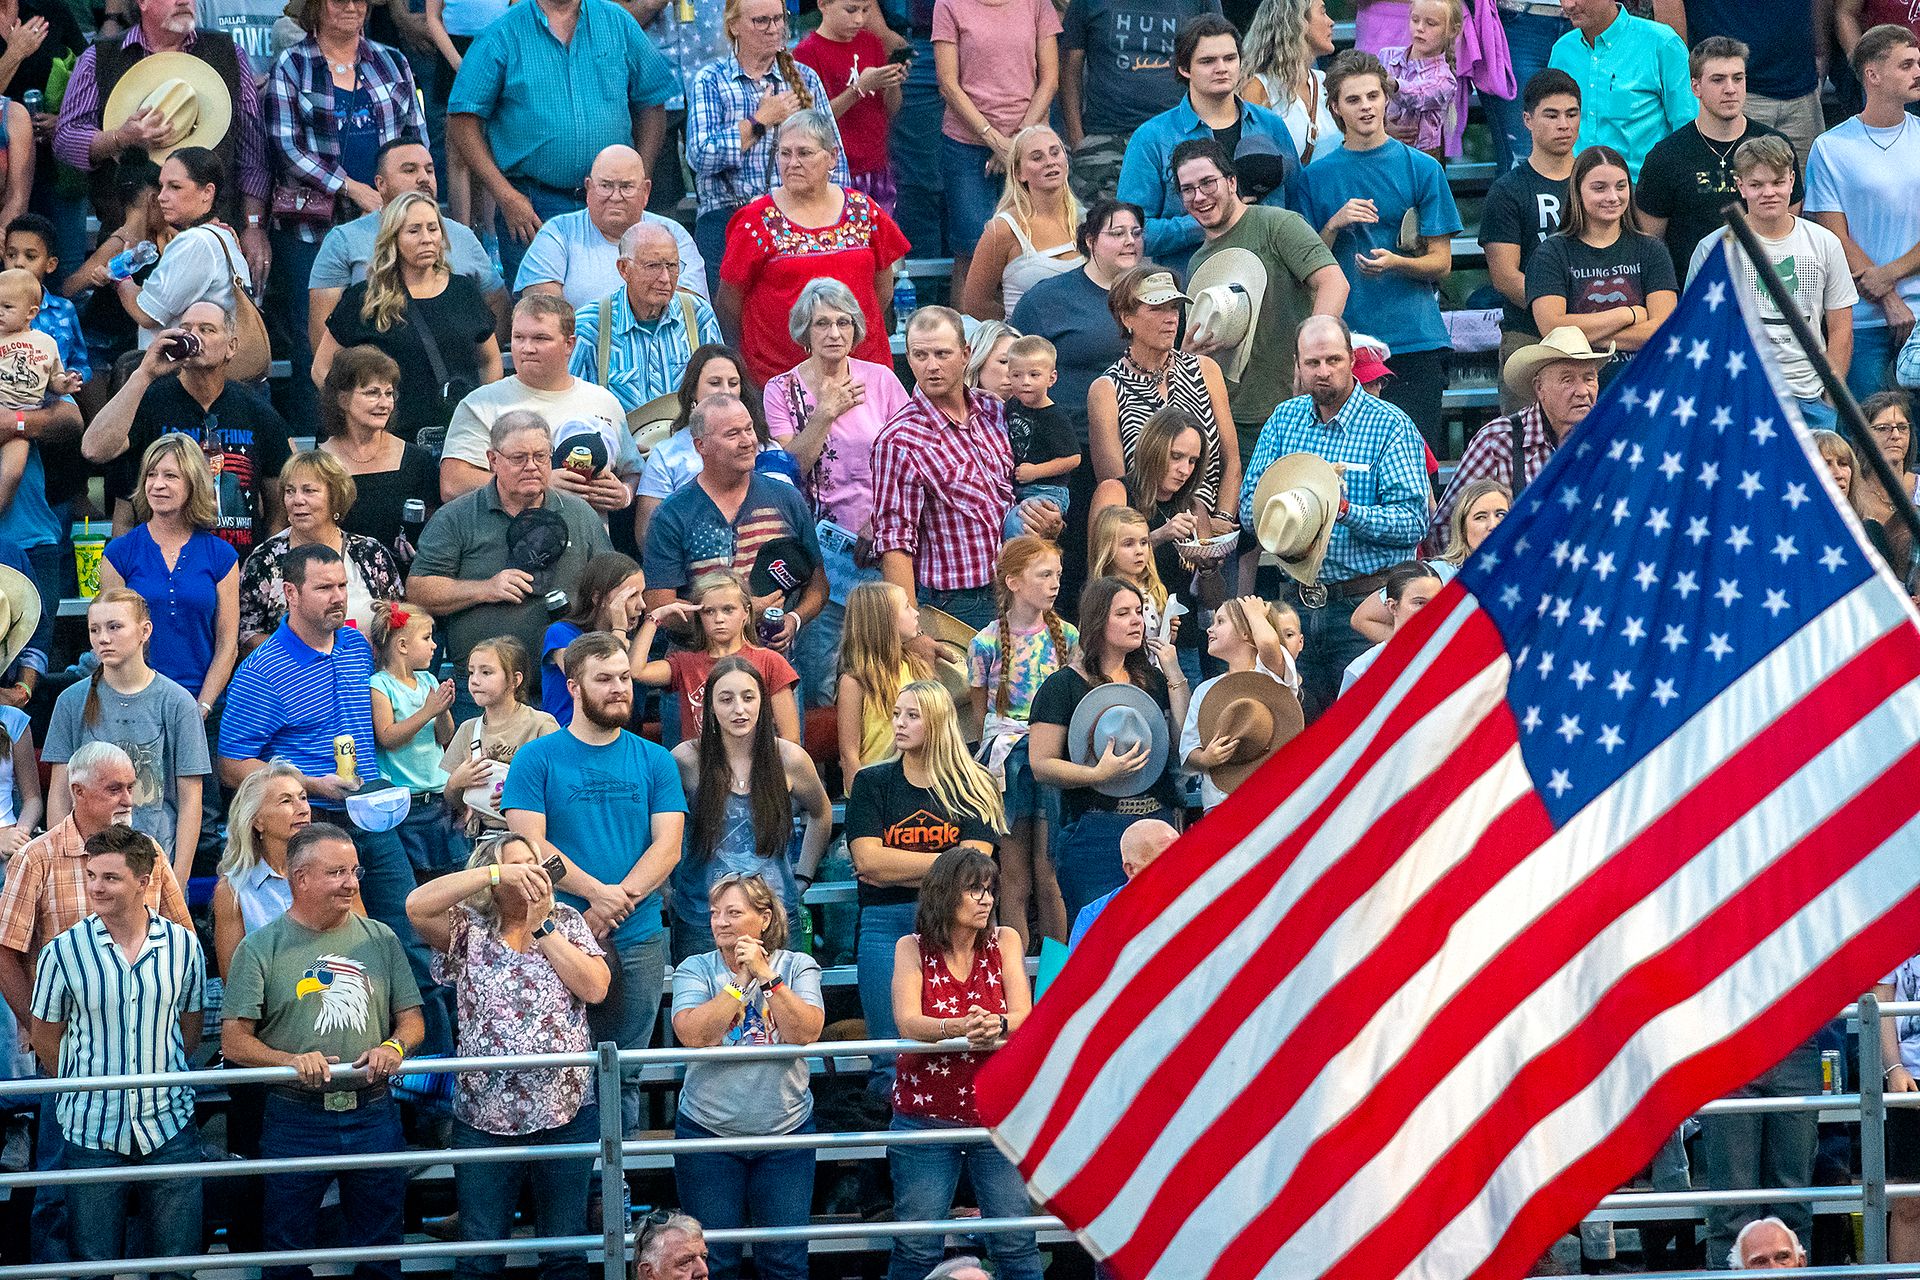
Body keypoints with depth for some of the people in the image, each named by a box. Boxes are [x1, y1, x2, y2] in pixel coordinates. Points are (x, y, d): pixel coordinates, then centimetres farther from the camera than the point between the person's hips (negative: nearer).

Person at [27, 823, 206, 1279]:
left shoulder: (183, 946, -1)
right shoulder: (63, 952, -8)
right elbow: (46, 1035, 4)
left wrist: (165, 1079, 10)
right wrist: (84, 1085, 5)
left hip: (170, 1129, 1)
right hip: (92, 1134, -1)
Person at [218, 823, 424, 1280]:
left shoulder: (379, 939, 9)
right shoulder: (261, 947, -1)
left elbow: (412, 1019, 12)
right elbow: (235, 1041, -5)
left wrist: (394, 1046, -11)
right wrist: (293, 1061, -22)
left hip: (373, 1117, 2)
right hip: (295, 1118, -2)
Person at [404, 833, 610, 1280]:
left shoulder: (565, 921, 7)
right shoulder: (469, 929, 1)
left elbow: (594, 988, -7)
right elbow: (417, 906, -19)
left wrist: (540, 927, -8)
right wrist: (497, 872, -19)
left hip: (566, 1113, 1)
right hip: (485, 1119, -1)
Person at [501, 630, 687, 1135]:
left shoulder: (654, 762, 9)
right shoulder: (537, 759, 2)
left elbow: (667, 847, 1)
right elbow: (530, 843, -8)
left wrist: (616, 904, -13)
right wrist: (596, 892, -19)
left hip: (638, 941, 2)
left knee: (624, 1074, 6)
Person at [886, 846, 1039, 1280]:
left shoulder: (1004, 942, 3)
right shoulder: (913, 949, -1)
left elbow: (1025, 1017, -6)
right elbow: (907, 1023, -14)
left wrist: (995, 1025, -30)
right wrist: (959, 1028, -35)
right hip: (926, 1113, -1)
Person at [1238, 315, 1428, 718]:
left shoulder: (1391, 426, -5)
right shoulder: (1285, 419, 11)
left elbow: (1413, 521, -13)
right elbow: (1249, 510, 6)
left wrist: (1346, 510, -27)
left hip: (1365, 602, -5)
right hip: (1298, 603, 5)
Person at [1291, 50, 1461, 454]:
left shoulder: (1422, 169, 6)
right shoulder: (1317, 177, 10)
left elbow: (1441, 264, 5)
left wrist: (1395, 263, -15)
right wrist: (1334, 226, -8)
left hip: (1416, 341, -1)